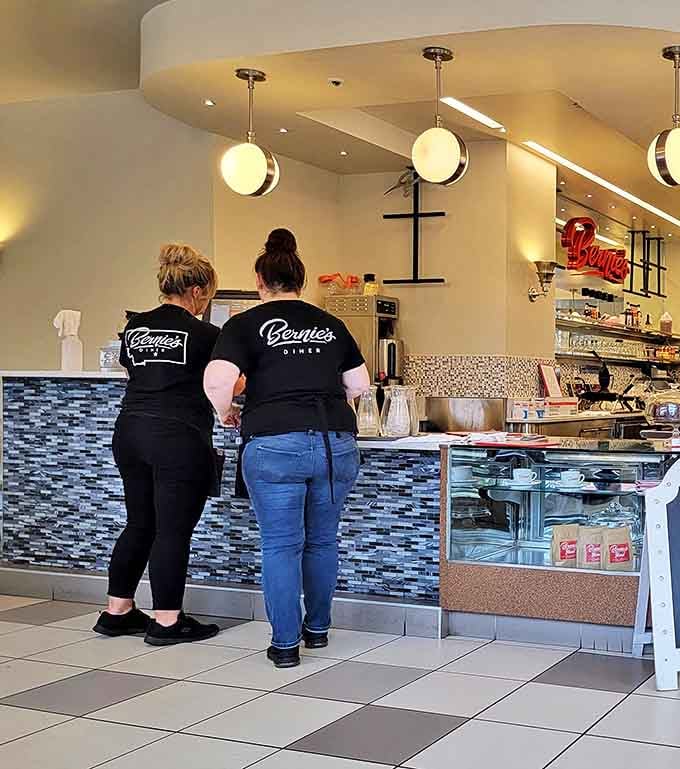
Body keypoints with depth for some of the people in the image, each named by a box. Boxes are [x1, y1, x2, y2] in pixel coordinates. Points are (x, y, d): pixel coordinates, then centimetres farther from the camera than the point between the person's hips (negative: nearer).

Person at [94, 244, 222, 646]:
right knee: (173, 530, 1)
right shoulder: (204, 335, -7)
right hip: (179, 440, -7)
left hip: (130, 433, 7)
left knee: (139, 524, 17)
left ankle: (117, 612, 23)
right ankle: (166, 621, 8)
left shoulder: (135, 329, 9)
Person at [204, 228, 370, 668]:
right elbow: (360, 384, 17)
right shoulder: (331, 325, 14)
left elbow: (217, 383, -12)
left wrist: (226, 415, 7)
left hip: (276, 445, -4)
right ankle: (318, 628, 31)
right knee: (322, 540, 17)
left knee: (281, 545, 5)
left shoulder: (247, 324, 1)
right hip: (337, 443, 4)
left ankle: (286, 644, 9)